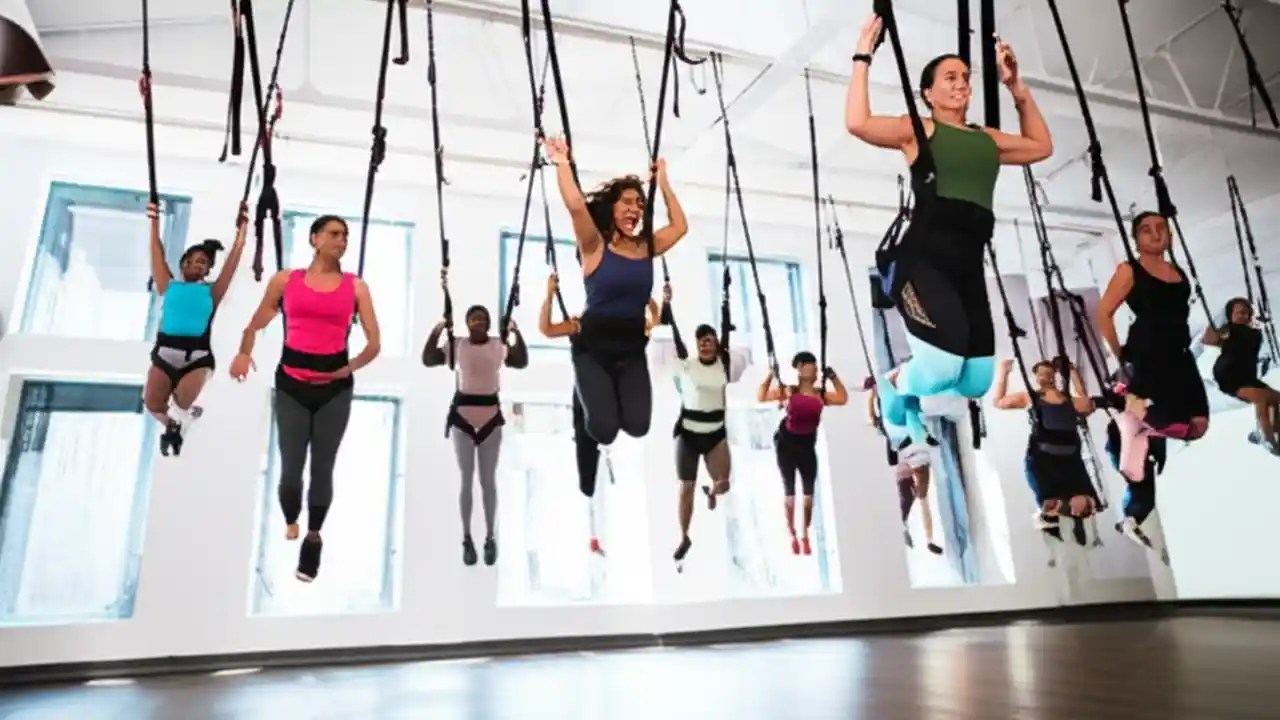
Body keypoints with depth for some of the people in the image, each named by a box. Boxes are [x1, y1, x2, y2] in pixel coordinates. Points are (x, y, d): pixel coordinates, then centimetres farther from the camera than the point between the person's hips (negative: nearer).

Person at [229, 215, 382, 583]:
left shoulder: (356, 286, 3)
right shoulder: (285, 280, 5)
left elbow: (374, 343, 1)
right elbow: (256, 325, 15)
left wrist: (347, 369, -5)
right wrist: (243, 353, 3)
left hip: (334, 388, 0)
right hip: (291, 384, 0)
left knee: (323, 466, 6)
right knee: (290, 467, 2)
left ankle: (313, 537, 27)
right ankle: (290, 525, 32)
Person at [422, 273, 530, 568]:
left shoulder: (499, 346, 0)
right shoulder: (456, 345, -1)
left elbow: (522, 363, -8)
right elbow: (427, 360, -10)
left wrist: (516, 333, -16)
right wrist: (437, 330, -19)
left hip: (491, 416, 0)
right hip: (462, 416, 0)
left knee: (488, 480, 8)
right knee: (466, 480, 8)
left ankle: (490, 538, 19)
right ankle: (467, 539, 18)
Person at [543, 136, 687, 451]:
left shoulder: (647, 247, 5)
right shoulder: (595, 247, -8)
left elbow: (680, 226, 15)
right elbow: (576, 206, -23)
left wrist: (662, 181, 17)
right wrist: (562, 163, -15)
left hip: (632, 348, 4)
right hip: (593, 347, -4)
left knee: (637, 426, -10)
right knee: (604, 430, -13)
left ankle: (616, 395, 26)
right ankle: (591, 395, 24)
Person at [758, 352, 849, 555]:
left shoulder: (821, 394, 2)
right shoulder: (788, 391, -6)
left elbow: (843, 398, 3)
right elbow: (761, 397, -10)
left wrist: (832, 377, 2)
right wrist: (771, 375, -10)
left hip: (807, 445, 2)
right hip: (786, 443, -2)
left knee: (808, 494, 4)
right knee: (789, 492, 5)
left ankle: (806, 536, 21)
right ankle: (793, 536, 18)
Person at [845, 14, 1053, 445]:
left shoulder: (987, 139, 25)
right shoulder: (917, 129, 8)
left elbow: (1041, 146, 41)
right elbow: (858, 122, -8)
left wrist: (1017, 87, 36)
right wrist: (864, 56, 1)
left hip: (968, 264, 6)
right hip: (921, 258, -6)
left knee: (976, 381, 2)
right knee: (943, 368, -22)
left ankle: (910, 399, 33)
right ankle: (893, 390, 13)